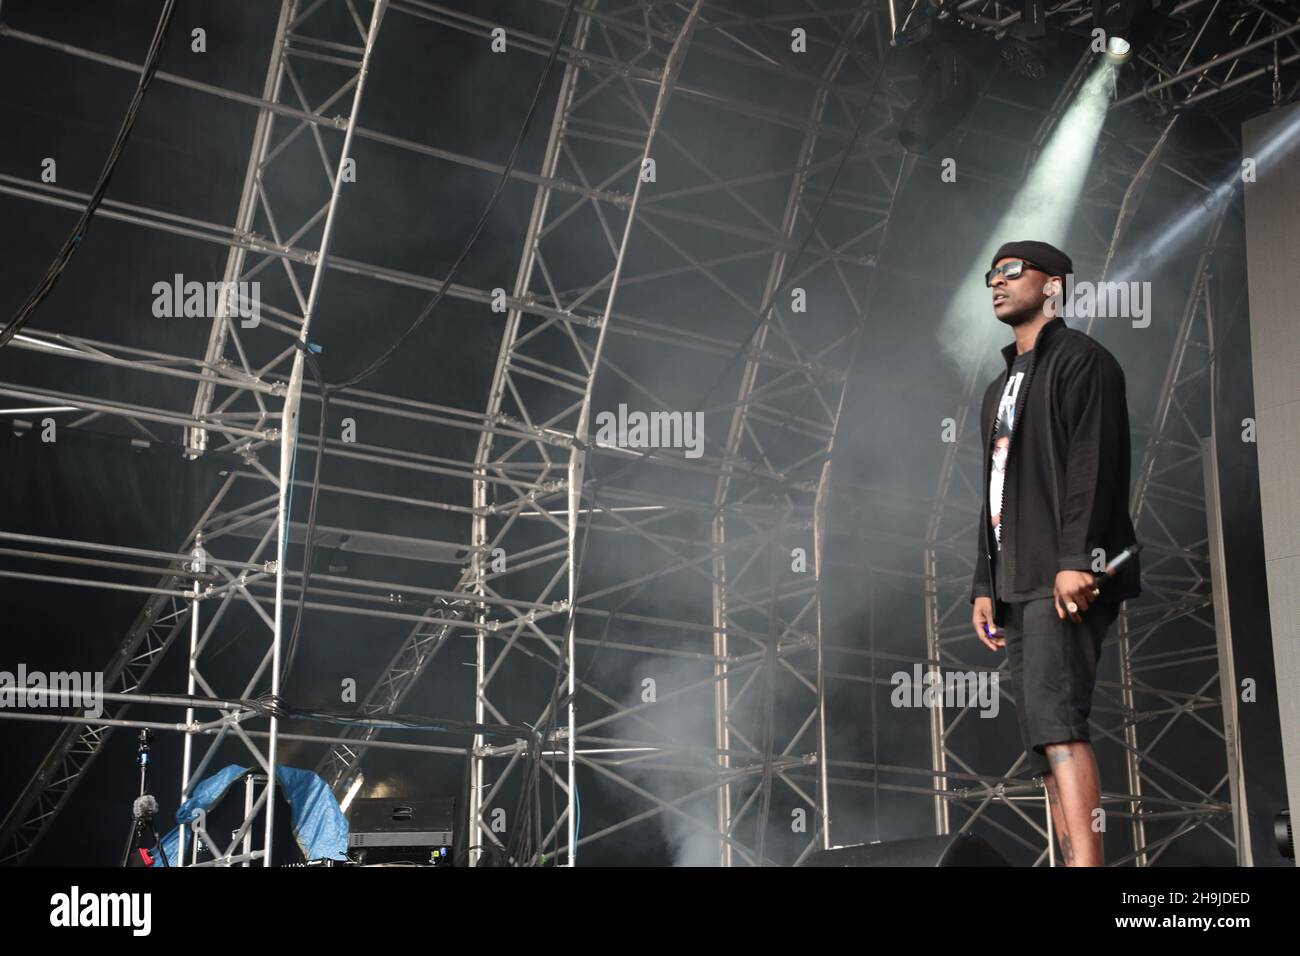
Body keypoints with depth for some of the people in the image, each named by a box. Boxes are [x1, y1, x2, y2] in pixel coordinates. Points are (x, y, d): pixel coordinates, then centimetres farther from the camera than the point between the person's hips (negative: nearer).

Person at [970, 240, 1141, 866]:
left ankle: (1087, 862, -27)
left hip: (1067, 577, -9)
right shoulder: (1001, 389, 26)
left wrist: (1076, 558, -24)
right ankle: (1073, 859, 2)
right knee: (1045, 736, 3)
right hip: (1018, 584, 9)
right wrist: (985, 585, 16)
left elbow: (1095, 464, -13)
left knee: (1054, 716, -22)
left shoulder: (1080, 359, 0)